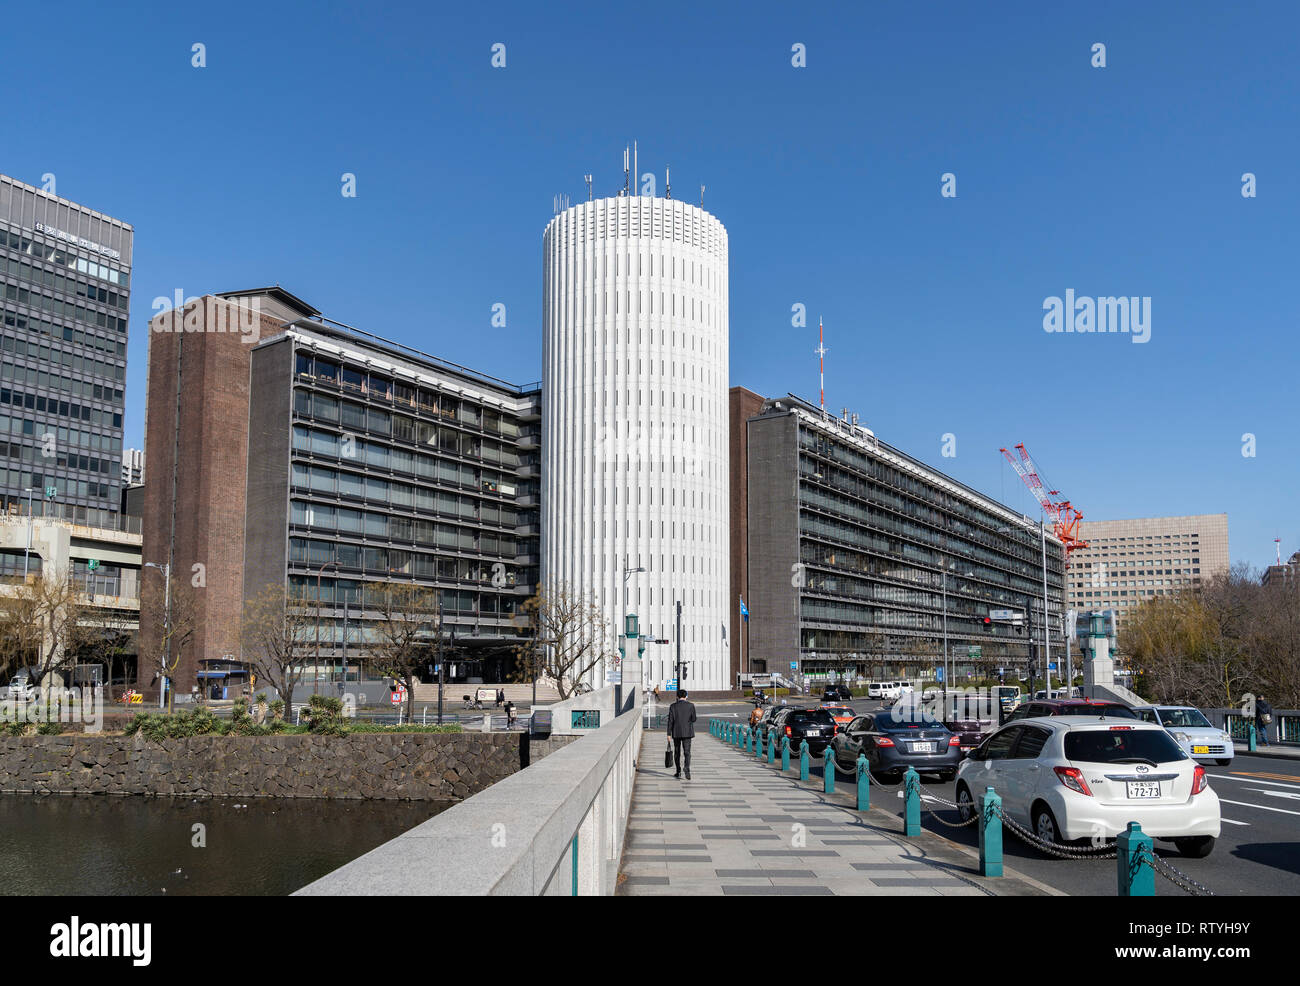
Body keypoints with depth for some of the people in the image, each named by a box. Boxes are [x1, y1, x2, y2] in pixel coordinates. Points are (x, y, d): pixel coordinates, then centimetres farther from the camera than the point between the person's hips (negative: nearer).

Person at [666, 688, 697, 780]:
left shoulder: (673, 706, -3)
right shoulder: (691, 705, -4)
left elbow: (670, 721, -5)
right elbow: (693, 719, -3)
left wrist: (669, 734, -2)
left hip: (676, 732, 1)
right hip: (687, 732, -1)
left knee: (677, 752, 13)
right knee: (687, 752, -2)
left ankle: (678, 772, 18)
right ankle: (687, 769, -23)